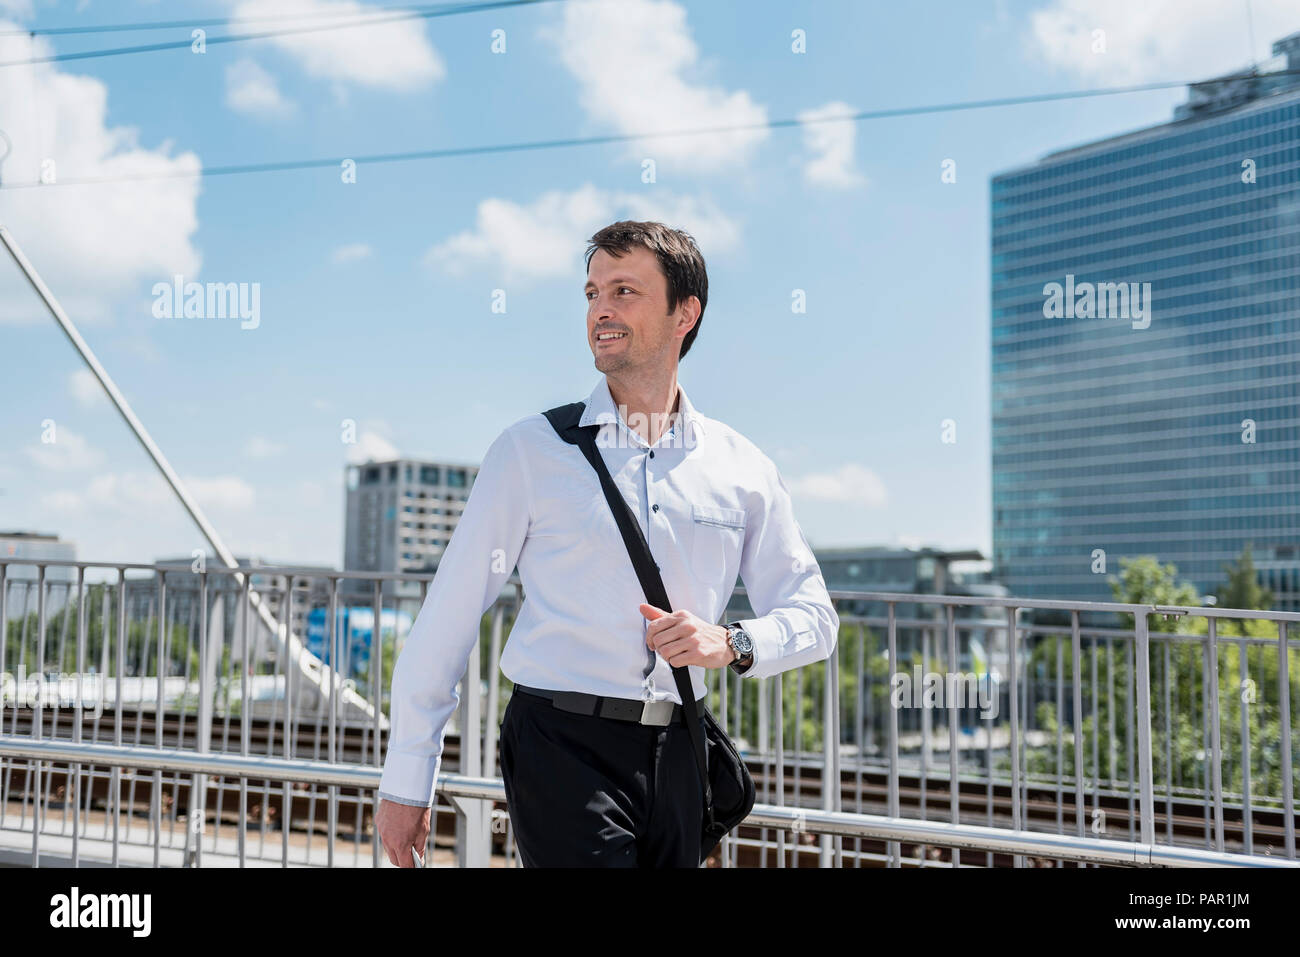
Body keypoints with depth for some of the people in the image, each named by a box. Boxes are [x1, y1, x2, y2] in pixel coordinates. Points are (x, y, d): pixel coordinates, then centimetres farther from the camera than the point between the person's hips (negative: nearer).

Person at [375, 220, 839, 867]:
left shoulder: (742, 469, 9)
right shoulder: (531, 450, 2)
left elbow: (814, 617, 15)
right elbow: (447, 617, 2)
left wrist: (731, 643, -7)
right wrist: (405, 784, 2)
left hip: (676, 757, 3)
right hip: (563, 745, -3)